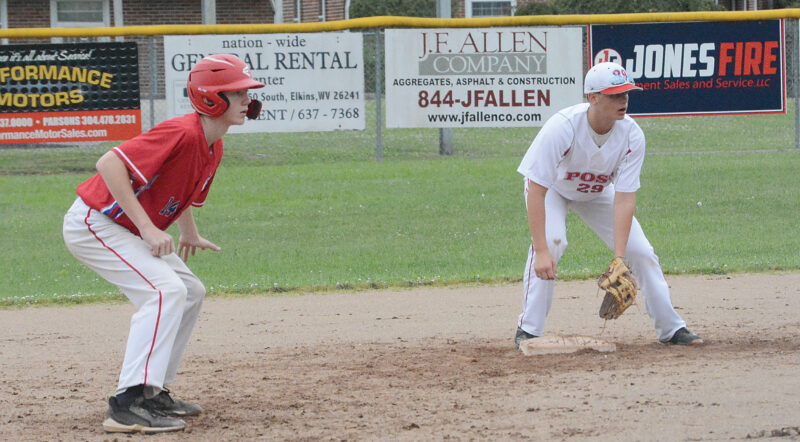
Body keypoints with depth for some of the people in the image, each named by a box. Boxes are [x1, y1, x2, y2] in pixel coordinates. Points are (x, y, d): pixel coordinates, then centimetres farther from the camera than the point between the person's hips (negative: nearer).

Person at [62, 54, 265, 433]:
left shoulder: (213, 148, 4)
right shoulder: (183, 134, -27)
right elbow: (109, 163, -34)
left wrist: (189, 235, 21)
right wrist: (148, 228, -34)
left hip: (128, 230, 10)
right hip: (92, 224, -10)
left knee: (190, 292, 14)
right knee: (166, 290, -23)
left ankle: (153, 393, 18)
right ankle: (129, 404, -27)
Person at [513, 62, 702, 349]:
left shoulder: (631, 135, -28)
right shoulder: (563, 127, -39)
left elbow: (624, 198, -28)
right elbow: (536, 191, -40)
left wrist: (619, 257, -36)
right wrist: (541, 251, -47)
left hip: (597, 193, 4)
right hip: (552, 189, -4)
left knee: (640, 250, -5)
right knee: (552, 239, -31)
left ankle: (671, 328, 10)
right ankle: (528, 330, -22)